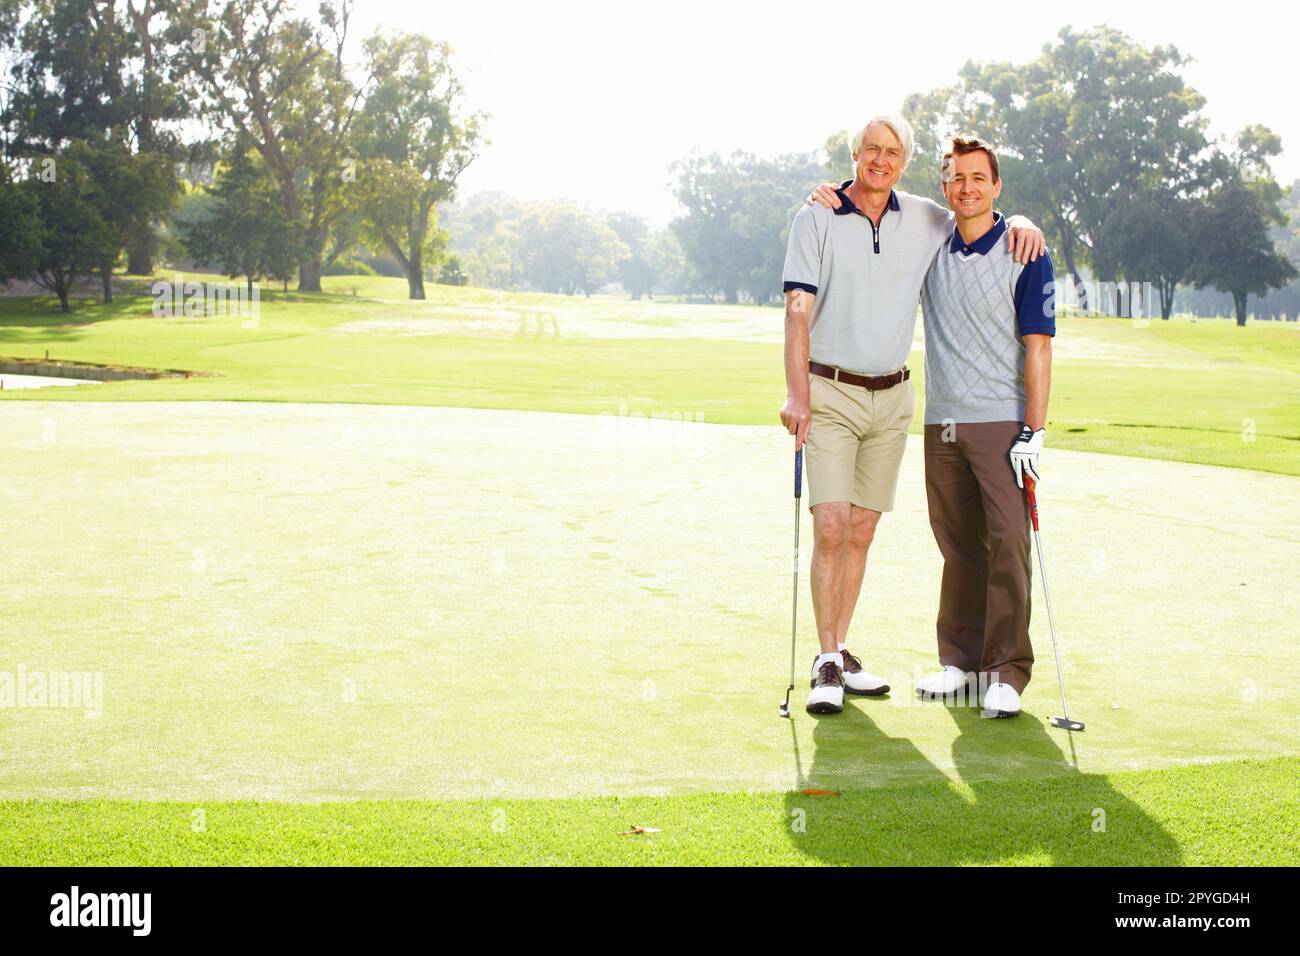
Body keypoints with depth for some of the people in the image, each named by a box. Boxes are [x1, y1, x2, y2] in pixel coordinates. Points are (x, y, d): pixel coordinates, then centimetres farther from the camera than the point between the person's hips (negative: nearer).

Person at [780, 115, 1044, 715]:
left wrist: (1021, 223, -4)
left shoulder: (926, 221, 7)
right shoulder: (817, 220, -3)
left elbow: (984, 226, 21)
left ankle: (840, 654, 17)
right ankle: (826, 664, -4)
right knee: (830, 527, -12)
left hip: (893, 396, 4)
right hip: (830, 393, -4)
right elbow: (798, 309, -9)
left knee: (861, 531, 8)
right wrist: (797, 392, -19)